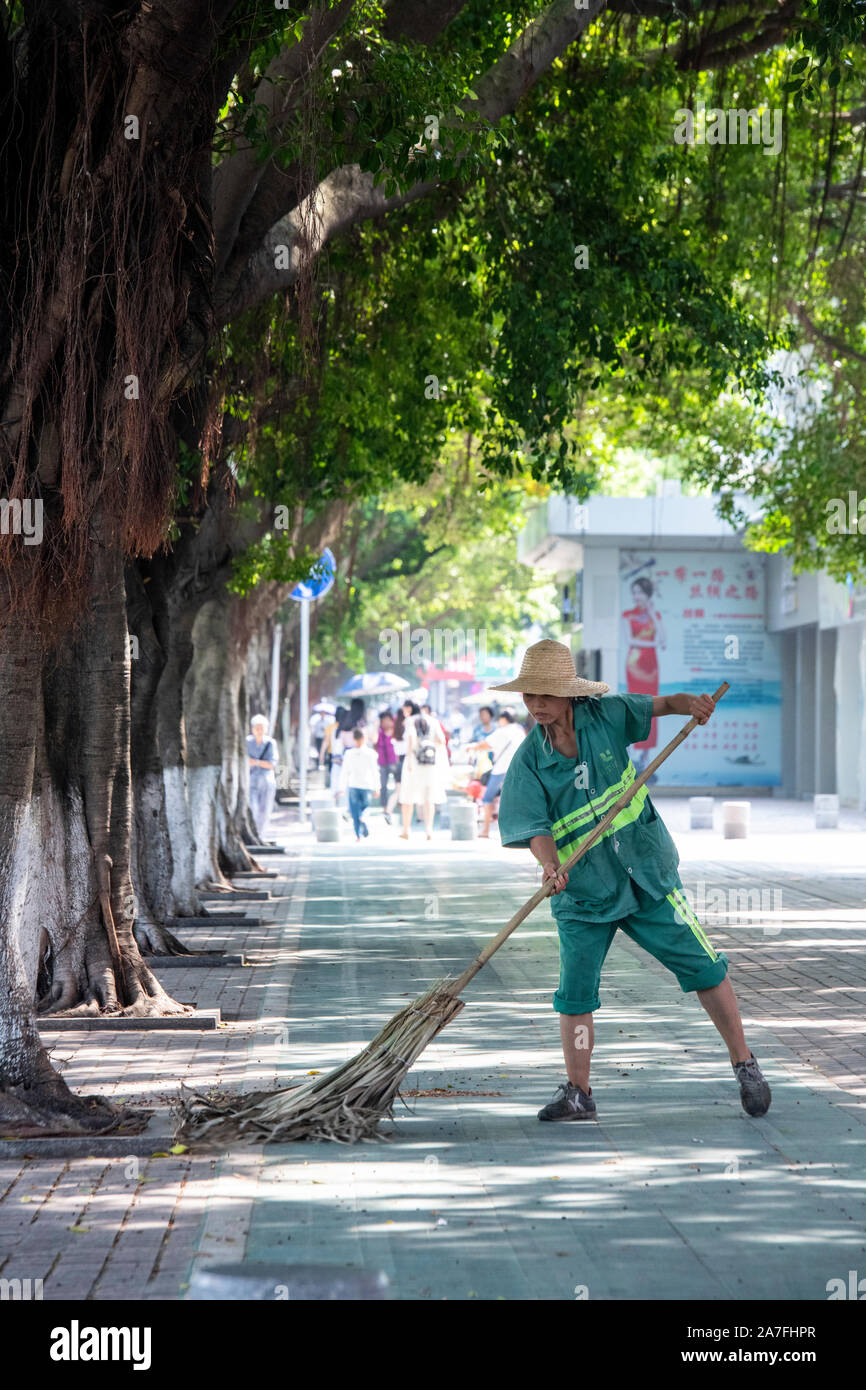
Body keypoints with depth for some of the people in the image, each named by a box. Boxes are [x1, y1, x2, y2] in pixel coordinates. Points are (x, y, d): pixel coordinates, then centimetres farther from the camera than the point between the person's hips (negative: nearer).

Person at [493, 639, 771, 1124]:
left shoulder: (605, 715, -6)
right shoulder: (529, 761, -10)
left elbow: (655, 706, 7)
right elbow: (534, 825, -18)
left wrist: (687, 702, -16)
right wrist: (551, 864, -39)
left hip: (647, 875, 1)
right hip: (582, 892, -1)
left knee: (704, 967, 2)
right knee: (576, 993, -3)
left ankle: (745, 1063, 16)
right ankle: (578, 1093, 12)